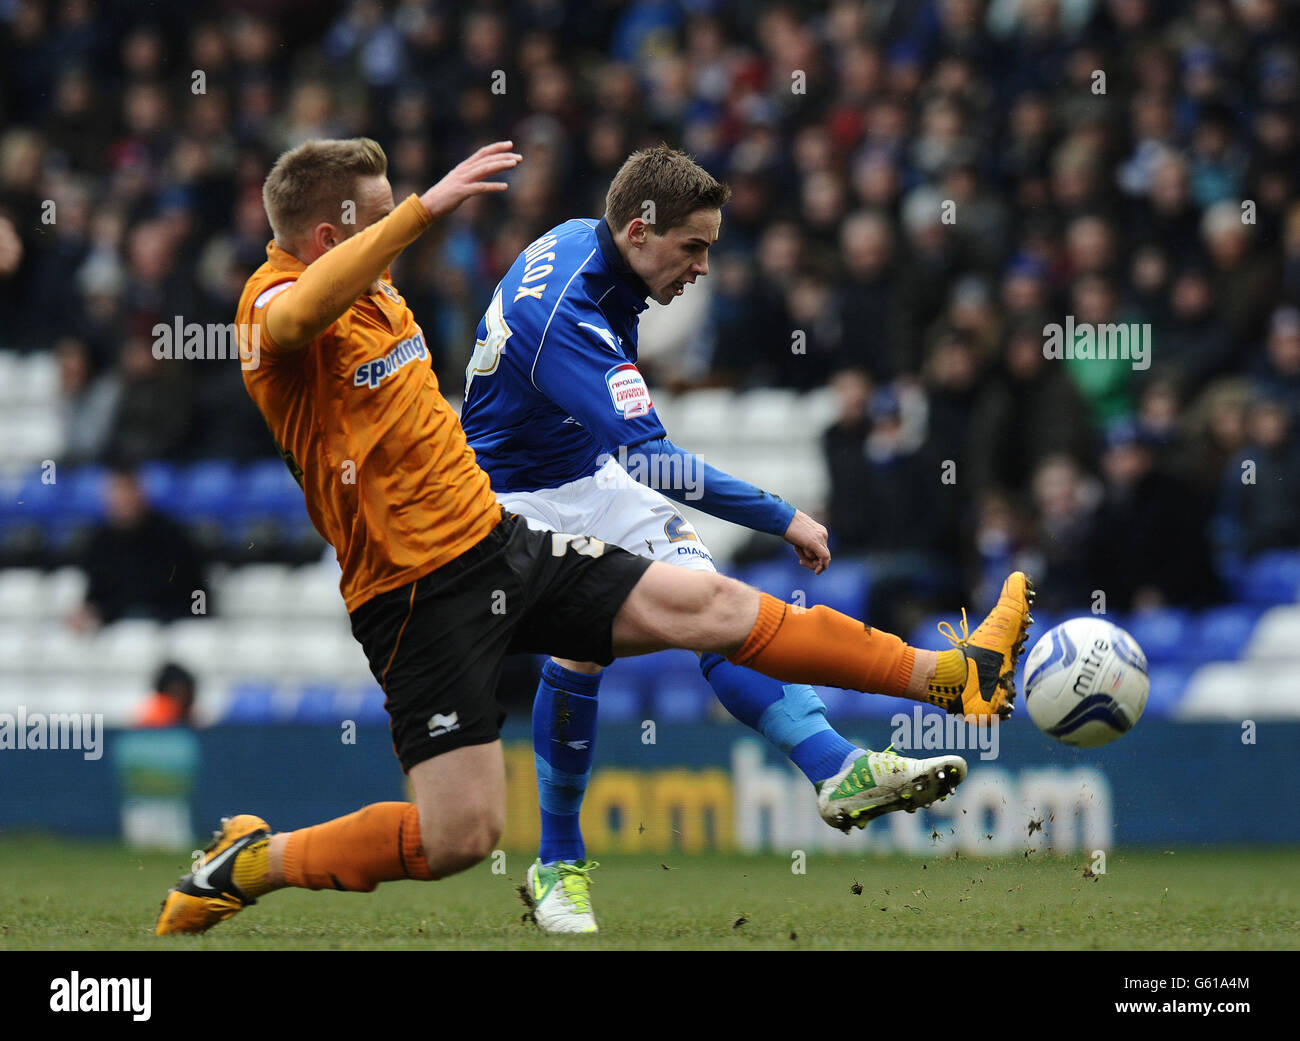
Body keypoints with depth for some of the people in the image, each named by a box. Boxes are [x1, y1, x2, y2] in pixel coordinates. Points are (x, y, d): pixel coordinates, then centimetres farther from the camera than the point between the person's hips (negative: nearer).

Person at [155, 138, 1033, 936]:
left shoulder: (377, 293, 13)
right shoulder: (273, 303, -16)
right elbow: (304, 313, -44)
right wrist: (427, 208, -48)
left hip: (498, 542, 8)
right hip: (418, 596, -8)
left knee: (704, 604, 4)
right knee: (459, 837, -12)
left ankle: (950, 676, 9)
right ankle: (249, 864, 6)